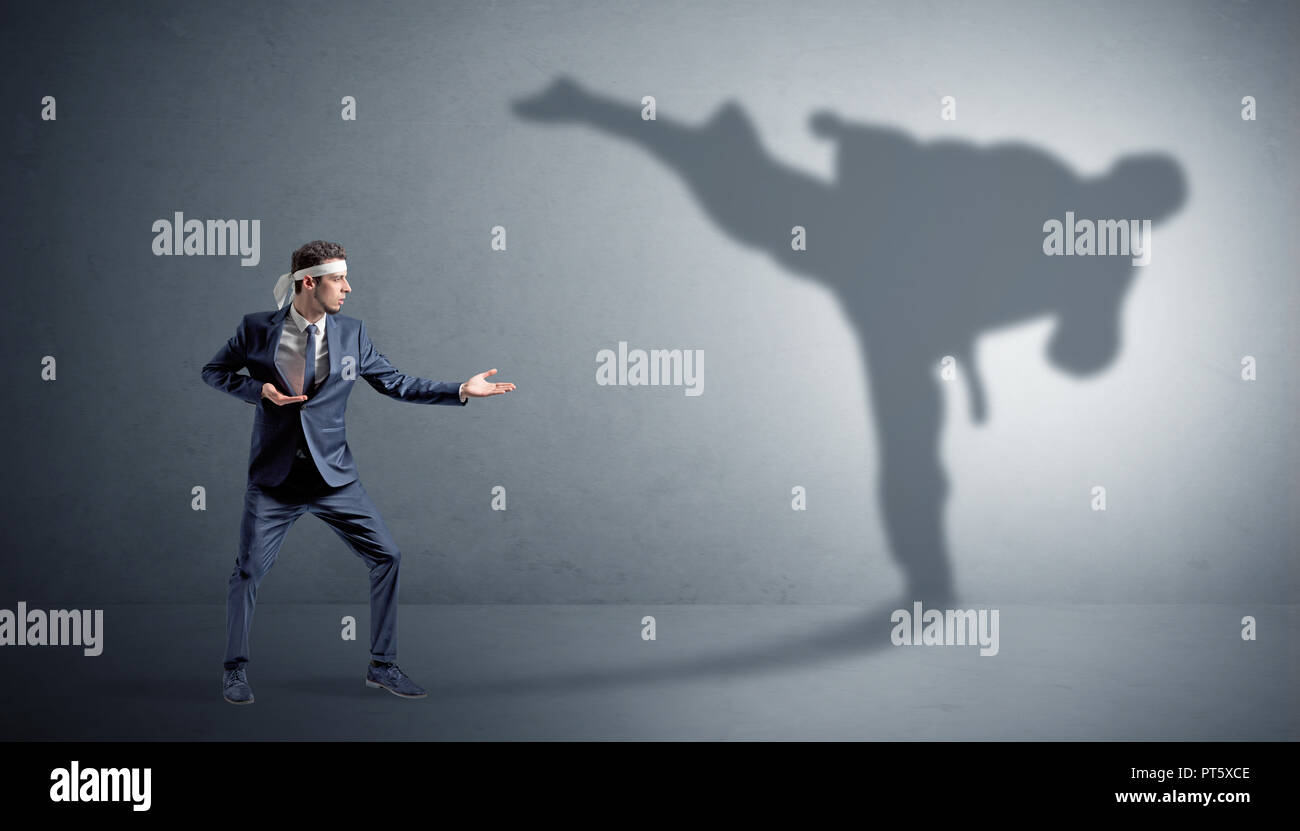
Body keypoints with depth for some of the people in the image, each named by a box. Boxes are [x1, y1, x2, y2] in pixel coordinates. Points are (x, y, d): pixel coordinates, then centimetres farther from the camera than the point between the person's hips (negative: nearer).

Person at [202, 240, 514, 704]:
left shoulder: (352, 334, 3)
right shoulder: (257, 329, -4)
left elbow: (396, 384, 7)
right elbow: (213, 371, 7)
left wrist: (462, 391, -2)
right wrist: (258, 389, -12)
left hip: (334, 478, 3)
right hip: (273, 479, -2)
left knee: (386, 558, -2)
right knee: (248, 571, -3)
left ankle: (382, 666, 12)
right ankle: (235, 670, 18)